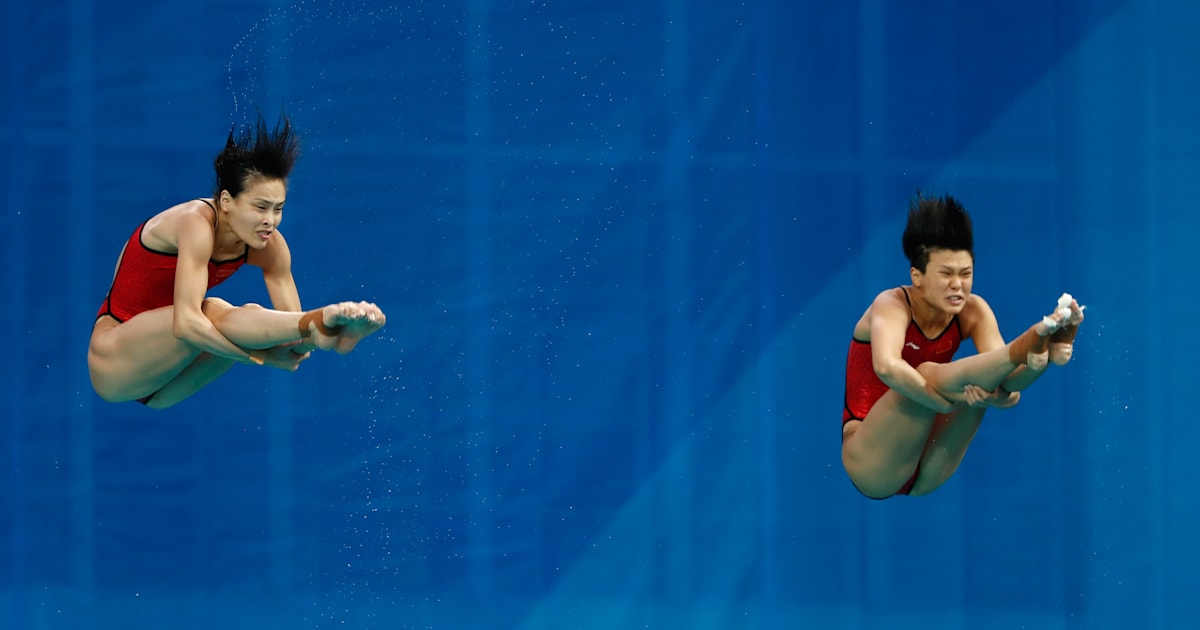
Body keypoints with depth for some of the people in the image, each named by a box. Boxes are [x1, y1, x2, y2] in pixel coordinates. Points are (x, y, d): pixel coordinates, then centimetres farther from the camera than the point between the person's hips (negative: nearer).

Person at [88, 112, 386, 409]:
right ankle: (320, 325, -57)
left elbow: (293, 324, -10)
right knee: (212, 313, -35)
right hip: (113, 361, -7)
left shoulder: (269, 247, -5)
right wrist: (263, 357, -35)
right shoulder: (197, 224, -26)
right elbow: (186, 323, -36)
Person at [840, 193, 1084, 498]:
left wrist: (1042, 360, -36)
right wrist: (949, 403, -38)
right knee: (928, 374, -31)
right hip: (873, 468, -6)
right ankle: (1028, 347, -52)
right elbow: (887, 366, -39)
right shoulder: (892, 306, -16)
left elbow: (1004, 381, -16)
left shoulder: (972, 312, -2)